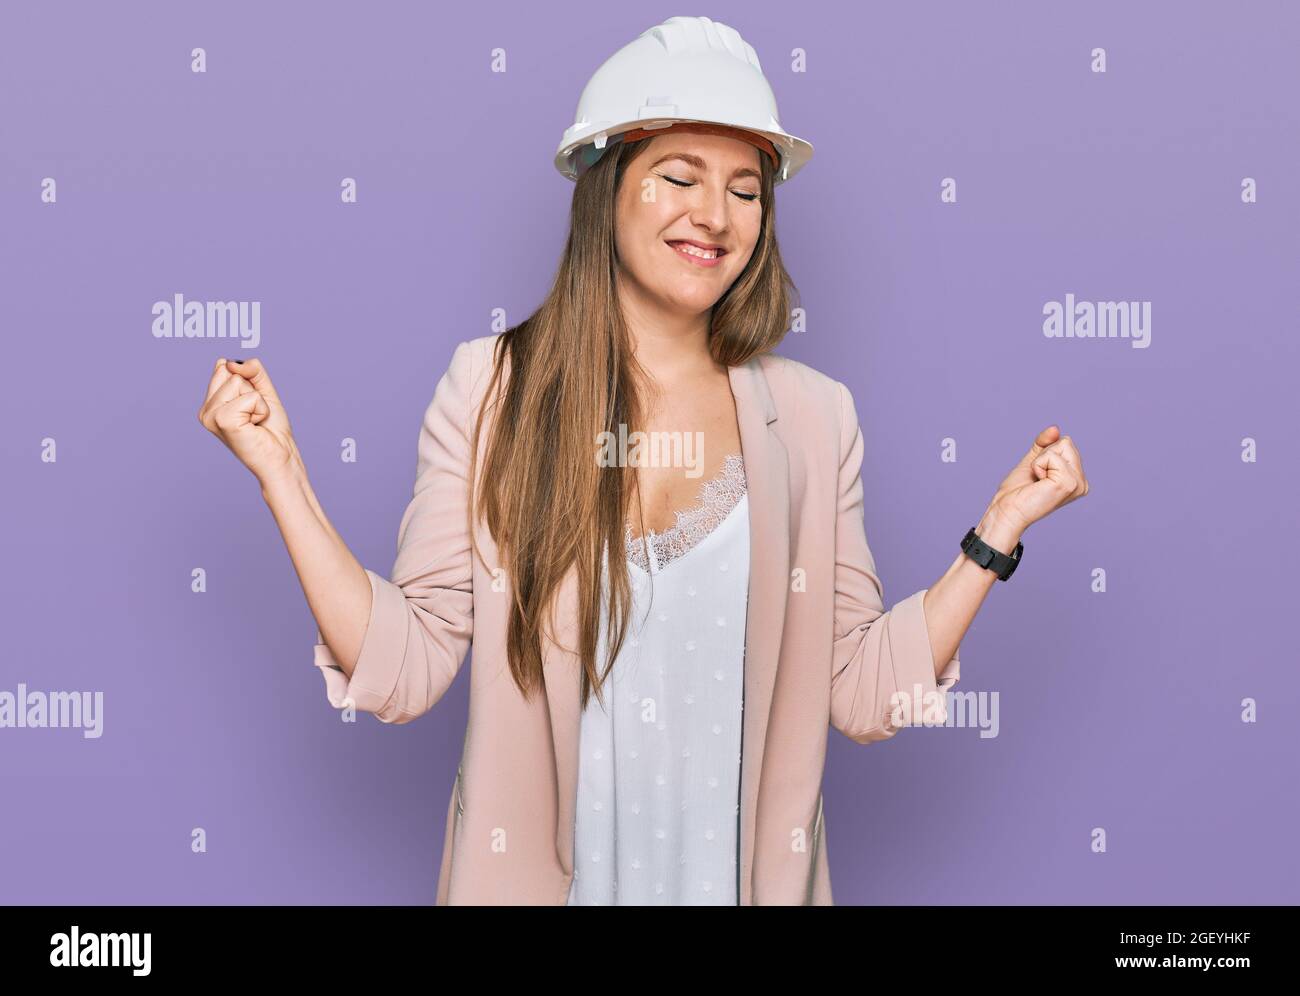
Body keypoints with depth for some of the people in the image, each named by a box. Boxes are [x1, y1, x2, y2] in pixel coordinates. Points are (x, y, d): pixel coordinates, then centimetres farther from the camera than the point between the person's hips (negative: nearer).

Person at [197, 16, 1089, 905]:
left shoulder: (814, 416, -3)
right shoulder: (490, 388, -7)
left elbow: (863, 694, -2)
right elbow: (403, 674, -11)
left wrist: (999, 531, -8)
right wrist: (280, 471, -16)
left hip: (741, 872, 2)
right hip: (532, 872, -1)